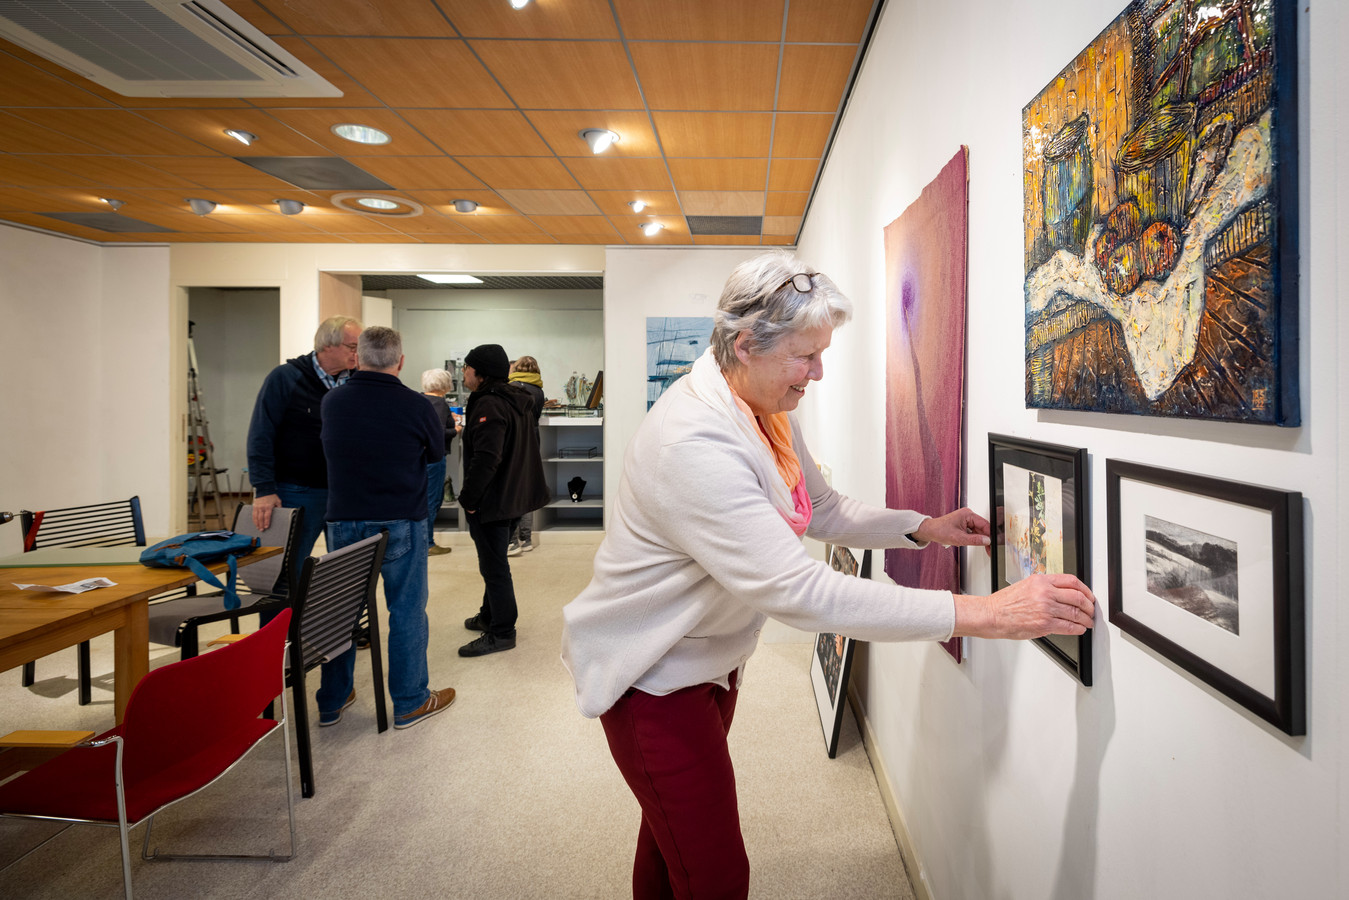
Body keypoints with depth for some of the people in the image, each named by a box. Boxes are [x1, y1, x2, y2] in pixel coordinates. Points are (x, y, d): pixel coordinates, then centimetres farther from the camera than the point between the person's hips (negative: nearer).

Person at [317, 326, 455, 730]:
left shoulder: (332, 402, -2)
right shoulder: (416, 405, -13)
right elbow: (437, 452, 3)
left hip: (343, 522, 4)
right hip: (400, 524, -4)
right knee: (407, 612, 7)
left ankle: (332, 701, 28)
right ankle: (410, 702, 18)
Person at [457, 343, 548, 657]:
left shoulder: (489, 406, -21)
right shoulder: (518, 401, 11)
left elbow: (485, 459, -28)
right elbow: (531, 443, 20)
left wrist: (469, 498, -19)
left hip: (491, 499, -10)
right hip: (509, 495, 10)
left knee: (494, 565, -1)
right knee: (493, 561, 22)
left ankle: (502, 632, 9)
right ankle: (489, 616, 37)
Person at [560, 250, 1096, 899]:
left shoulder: (769, 415, -3)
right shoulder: (692, 443, -34)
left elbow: (824, 510, 9)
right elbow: (798, 592, -40)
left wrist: (926, 528, -6)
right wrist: (984, 614, -40)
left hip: (711, 658, 9)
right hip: (653, 673, -8)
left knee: (674, 833, 24)